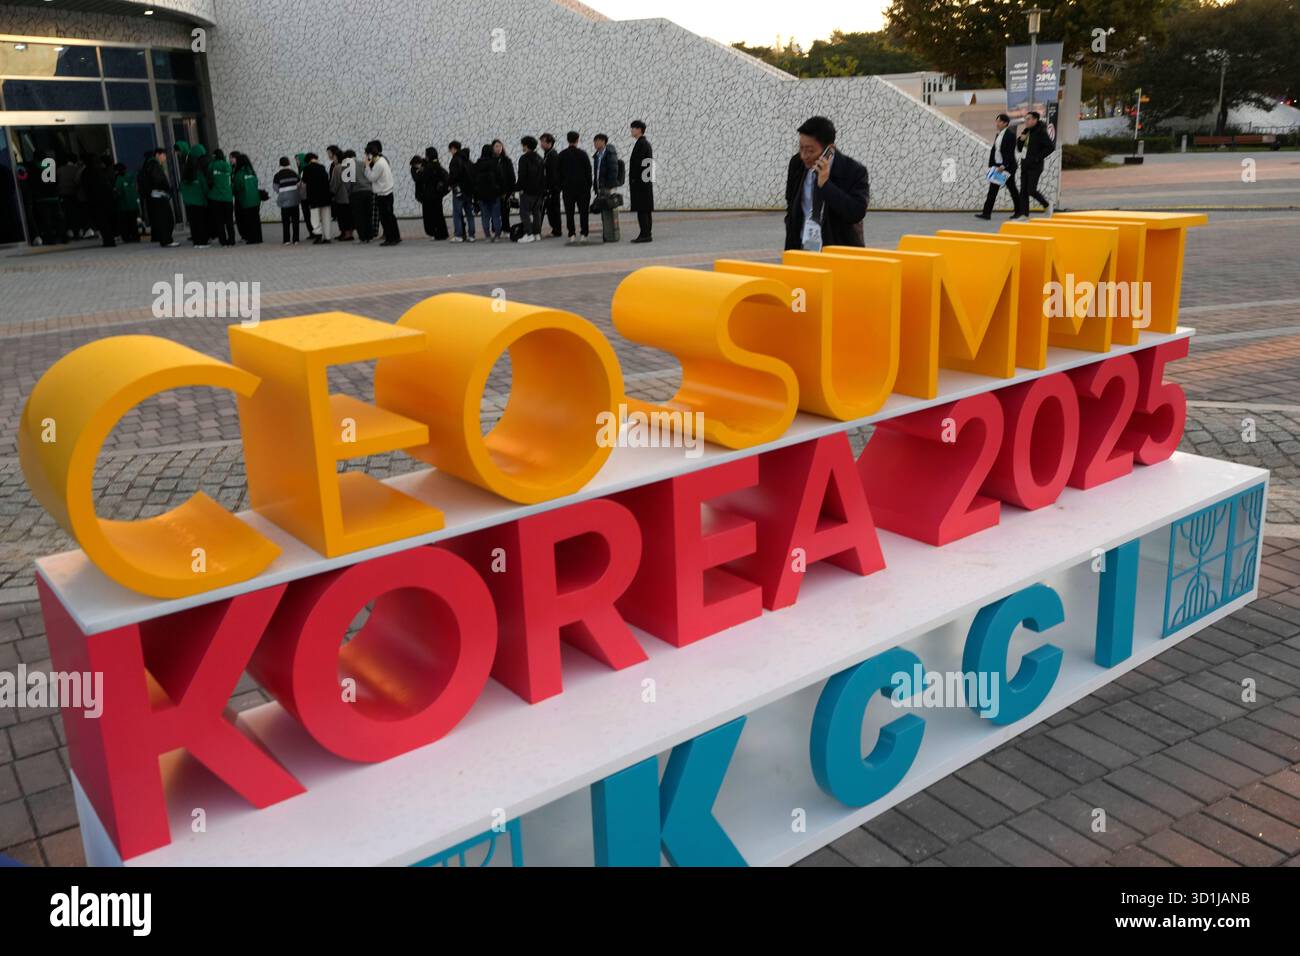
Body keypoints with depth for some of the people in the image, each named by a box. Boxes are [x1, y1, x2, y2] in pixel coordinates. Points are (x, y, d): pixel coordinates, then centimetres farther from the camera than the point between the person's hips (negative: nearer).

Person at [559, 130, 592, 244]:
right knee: (583, 211, 2)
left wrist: (560, 187, 10)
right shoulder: (582, 154, -3)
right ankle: (584, 235, -2)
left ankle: (571, 235, -3)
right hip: (582, 187, -1)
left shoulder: (562, 155, 2)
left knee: (569, 212, 3)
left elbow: (559, 173, 4)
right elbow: (588, 172, -2)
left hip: (567, 188, 1)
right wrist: (589, 186, 6)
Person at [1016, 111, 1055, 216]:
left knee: (1031, 190, -10)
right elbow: (1019, 147, 18)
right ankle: (1024, 214, 6)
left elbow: (1051, 146, -17)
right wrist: (1020, 138, -1)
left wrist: (1038, 158, -17)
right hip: (1025, 165, 8)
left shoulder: (1040, 132, -11)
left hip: (1035, 166, -8)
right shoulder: (1027, 131, 12)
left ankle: (1047, 204, 14)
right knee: (1023, 191, 3)